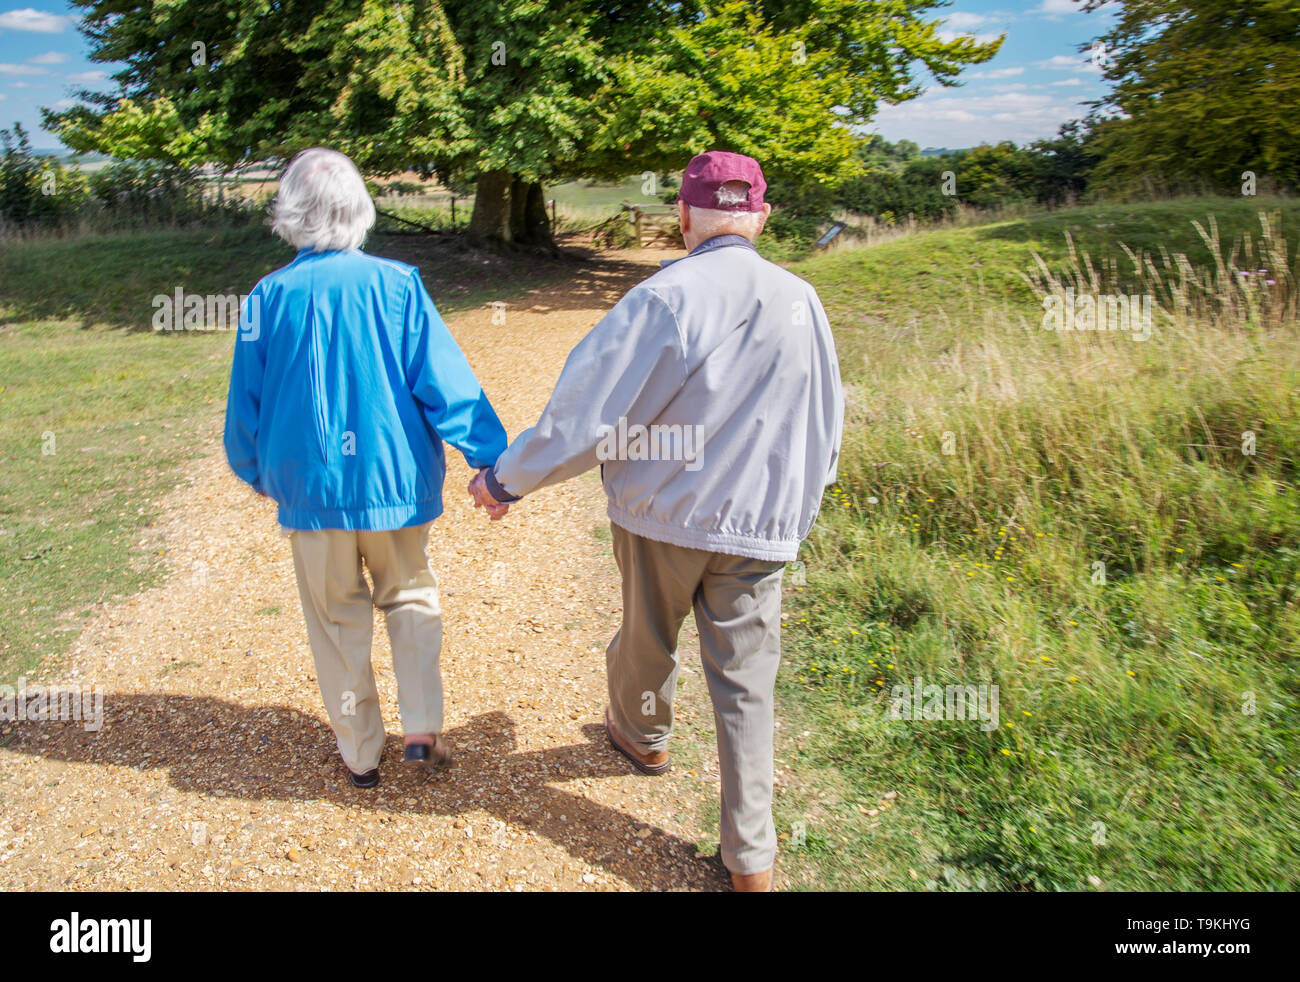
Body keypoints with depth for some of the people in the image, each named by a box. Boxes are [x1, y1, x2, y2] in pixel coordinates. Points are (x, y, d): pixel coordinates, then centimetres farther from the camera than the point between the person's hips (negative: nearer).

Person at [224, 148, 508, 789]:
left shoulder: (270, 296, -5)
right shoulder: (396, 284, -9)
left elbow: (246, 401, 4)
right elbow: (445, 380, -11)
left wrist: (256, 472, 21)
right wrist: (490, 460, -4)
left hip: (310, 487, 1)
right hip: (393, 478, 0)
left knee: (337, 620, 15)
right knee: (411, 596, 19)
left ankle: (360, 754, 26)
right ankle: (423, 730, 10)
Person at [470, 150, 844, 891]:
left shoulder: (663, 298, -16)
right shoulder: (802, 302, -2)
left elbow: (585, 415, -16)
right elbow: (826, 427, 8)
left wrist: (506, 480, -3)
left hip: (663, 514, -2)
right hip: (759, 526, 3)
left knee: (650, 637, 23)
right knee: (746, 679, 9)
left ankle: (643, 734, 52)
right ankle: (752, 858, 14)